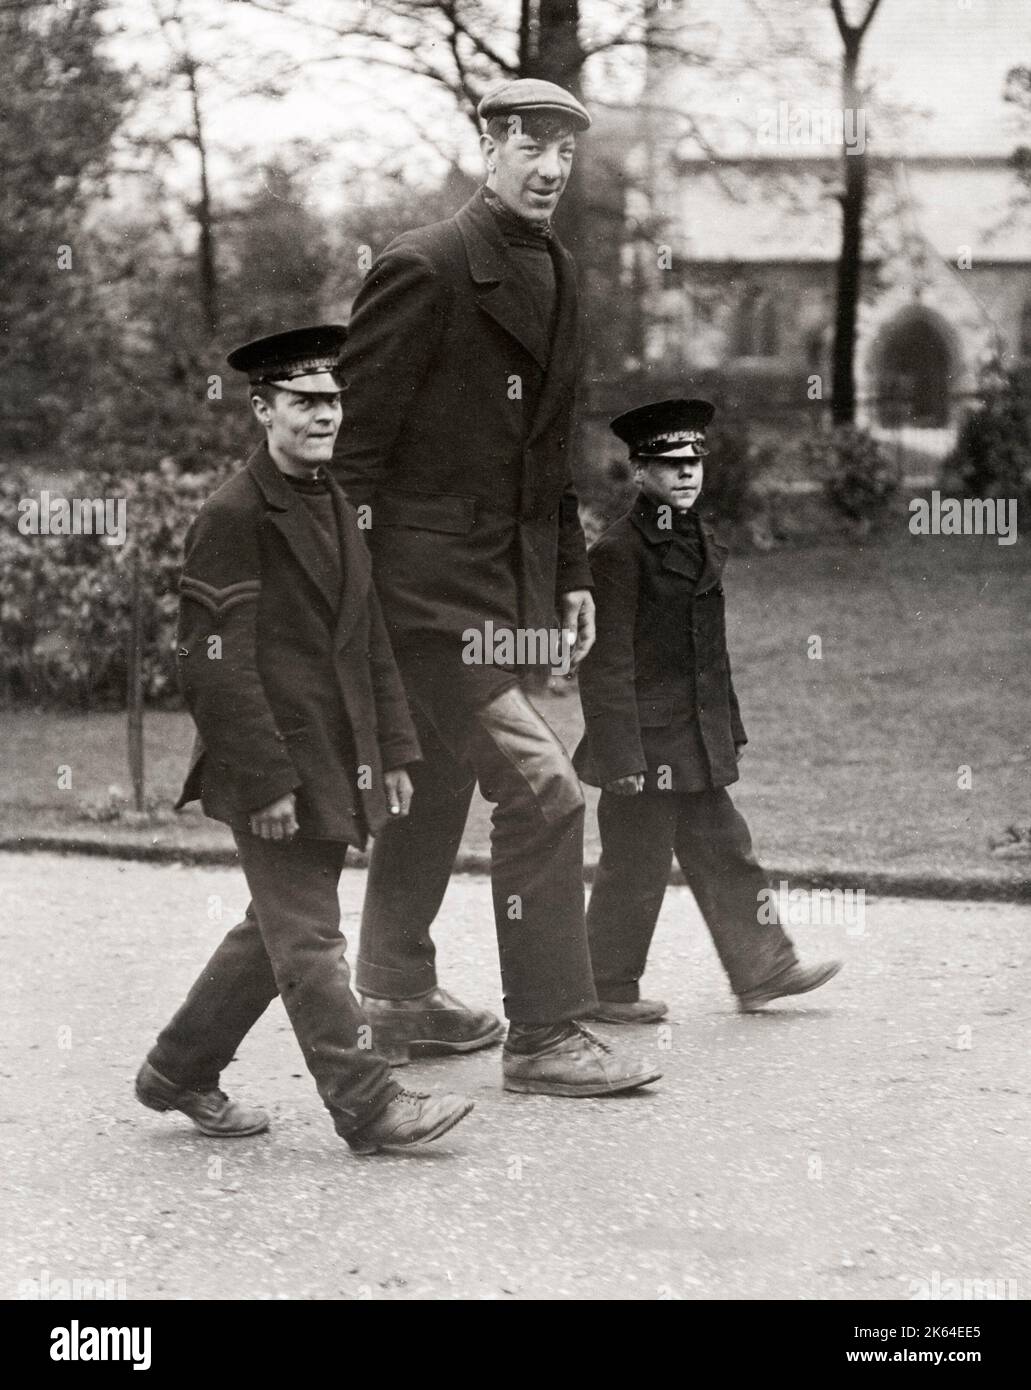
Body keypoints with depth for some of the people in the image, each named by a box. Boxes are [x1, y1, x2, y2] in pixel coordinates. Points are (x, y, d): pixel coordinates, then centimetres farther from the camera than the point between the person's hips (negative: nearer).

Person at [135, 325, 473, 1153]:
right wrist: (266, 782, -18)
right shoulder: (232, 517, -12)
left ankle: (180, 1073, 27)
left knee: (276, 930, 14)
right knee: (309, 938, -4)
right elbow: (219, 664, -15)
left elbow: (371, 642, 18)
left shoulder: (338, 508, 14)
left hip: (336, 765, 9)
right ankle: (366, 1105, -1)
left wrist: (394, 751, 12)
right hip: (272, 767, -9)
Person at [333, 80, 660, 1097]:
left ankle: (396, 1000, 31)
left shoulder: (554, 275, 13)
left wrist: (571, 573, 17)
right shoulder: (424, 268, -13)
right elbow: (356, 432, -13)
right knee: (540, 789, -13)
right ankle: (545, 1037, -5)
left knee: (436, 788, 18)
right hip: (432, 580, -9)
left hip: (508, 576, 9)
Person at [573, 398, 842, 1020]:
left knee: (724, 851, 12)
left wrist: (729, 729, 18)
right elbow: (607, 665, -16)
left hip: (698, 744, 8)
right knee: (636, 865, 0)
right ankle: (609, 988, 13)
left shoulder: (701, 543, 13)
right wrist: (623, 755, -20)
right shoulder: (618, 552, -14)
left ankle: (763, 970, 19)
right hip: (645, 744, -8)